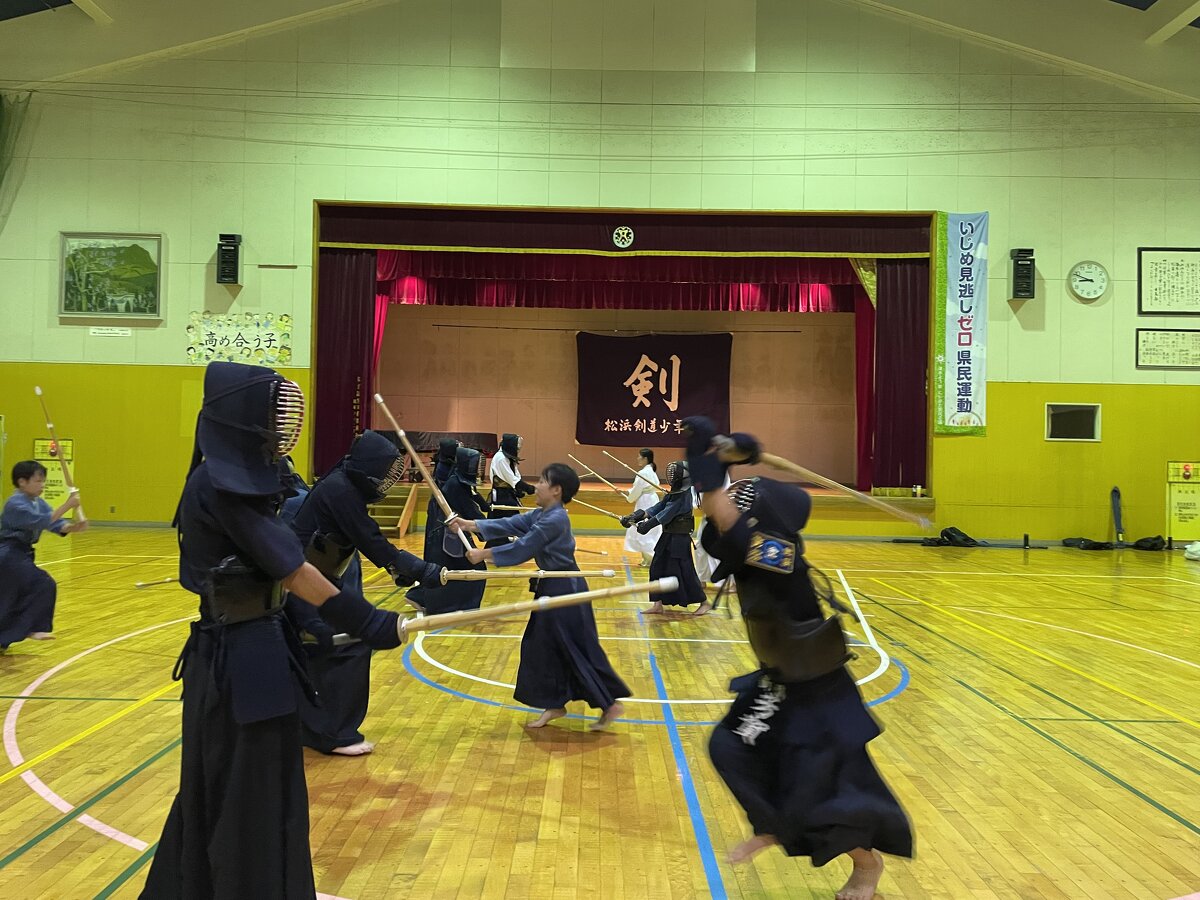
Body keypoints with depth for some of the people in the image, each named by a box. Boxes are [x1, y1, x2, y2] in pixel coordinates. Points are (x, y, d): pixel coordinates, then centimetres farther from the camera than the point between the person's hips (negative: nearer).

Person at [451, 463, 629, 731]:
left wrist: (483, 554, -15)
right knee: (540, 645, 13)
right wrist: (470, 524, 0)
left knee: (580, 649, -4)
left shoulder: (555, 519, -21)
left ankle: (610, 704, 7)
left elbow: (522, 548, -21)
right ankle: (555, 704, 24)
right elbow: (510, 525, 6)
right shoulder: (539, 515, 9)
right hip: (553, 588, 10)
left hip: (566, 590, -10)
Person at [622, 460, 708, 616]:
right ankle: (658, 604, 16)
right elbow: (657, 508, 3)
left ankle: (704, 603, 12)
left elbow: (667, 513, -25)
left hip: (680, 539, -9)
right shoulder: (673, 494, 11)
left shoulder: (684, 495, -16)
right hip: (668, 537, 9)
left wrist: (648, 525, -31)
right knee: (657, 568, 8)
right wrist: (636, 516, -9)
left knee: (684, 571, -4)